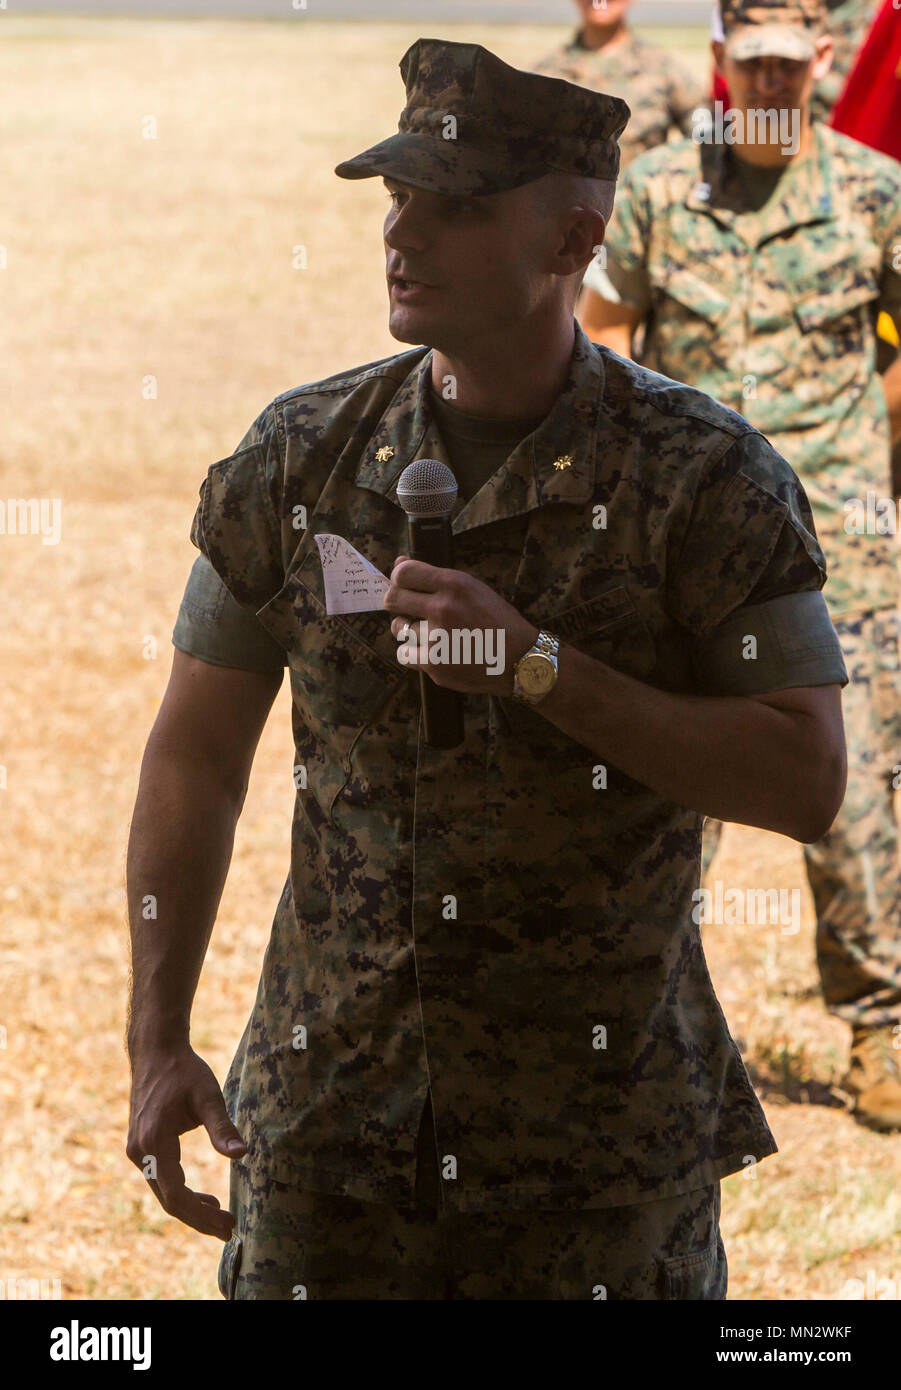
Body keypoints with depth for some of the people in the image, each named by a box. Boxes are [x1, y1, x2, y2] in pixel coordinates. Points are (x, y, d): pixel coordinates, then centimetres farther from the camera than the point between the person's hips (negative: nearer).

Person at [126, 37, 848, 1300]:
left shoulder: (705, 478, -7)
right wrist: (156, 1048, 1)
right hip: (331, 1110, 3)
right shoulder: (300, 459, 2)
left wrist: (538, 665, -19)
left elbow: (805, 781, -11)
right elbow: (198, 755, 7)